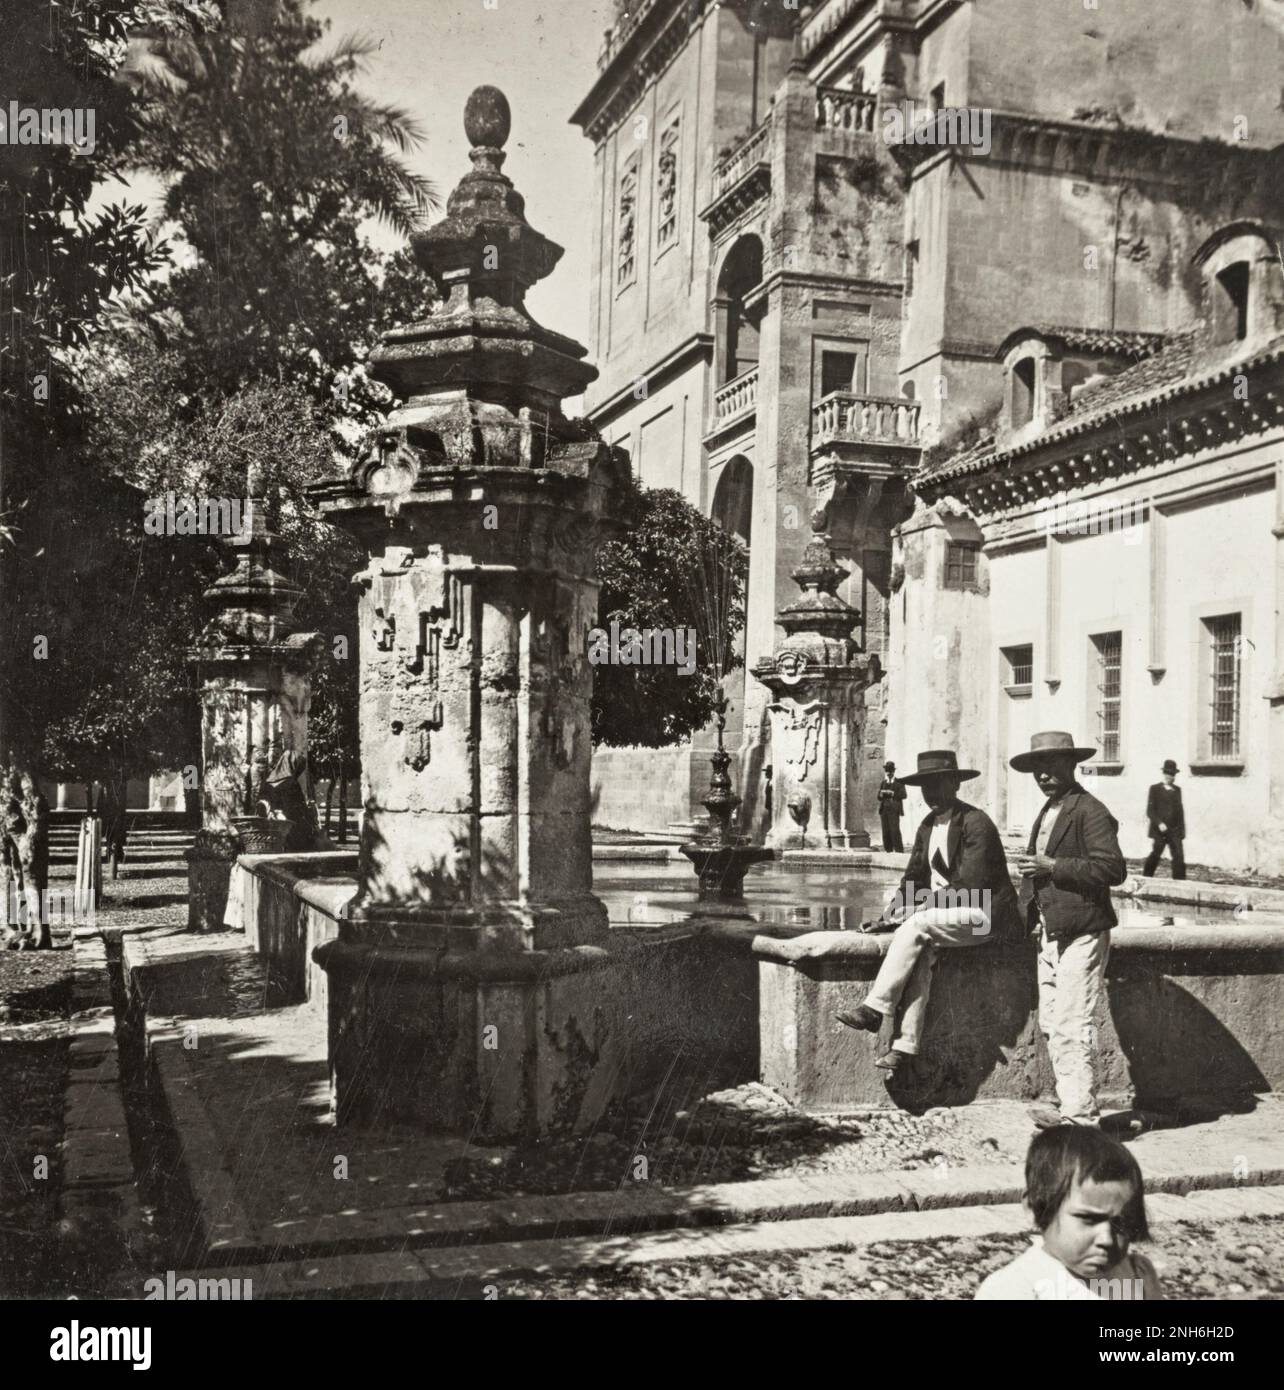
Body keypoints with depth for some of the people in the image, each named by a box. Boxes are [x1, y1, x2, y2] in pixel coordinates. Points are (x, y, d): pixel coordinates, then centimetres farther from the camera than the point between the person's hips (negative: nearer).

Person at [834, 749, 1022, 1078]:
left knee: (915, 927, -28)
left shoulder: (976, 823, -13)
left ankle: (874, 1008, -25)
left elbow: (969, 887, -19)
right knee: (919, 952, -21)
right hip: (942, 912, 7)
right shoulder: (928, 826, 12)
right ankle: (904, 1045, -24)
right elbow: (914, 878, 16)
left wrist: (917, 907, -20)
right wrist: (893, 909, -1)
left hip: (981, 915, -7)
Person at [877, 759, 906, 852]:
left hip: (894, 810, -4)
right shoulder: (882, 783, 20)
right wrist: (882, 793, -9)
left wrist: (892, 793, -14)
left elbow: (903, 795, -4)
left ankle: (899, 851, -12)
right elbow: (879, 796, 13)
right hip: (884, 809, 4)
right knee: (886, 832, 0)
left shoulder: (900, 782, 7)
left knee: (895, 830, -14)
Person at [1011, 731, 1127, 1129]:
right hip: (1050, 933, 9)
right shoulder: (1047, 813, 18)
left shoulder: (1090, 812, -11)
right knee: (1052, 1025, 11)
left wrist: (1052, 867, -20)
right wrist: (1030, 910, 11)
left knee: (1071, 1027, -9)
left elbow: (1113, 868, -19)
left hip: (1081, 935, -9)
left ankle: (1081, 1117, -3)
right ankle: (1070, 1106, 20)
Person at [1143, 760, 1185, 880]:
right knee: (1155, 856, 1)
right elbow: (1150, 811, -4)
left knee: (1179, 856, -6)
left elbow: (1180, 811, 14)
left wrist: (1182, 830, 9)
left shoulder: (1177, 790, 14)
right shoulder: (1155, 789, 1)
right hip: (1159, 830, -3)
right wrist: (1159, 823, -18)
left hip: (1175, 830, 3)